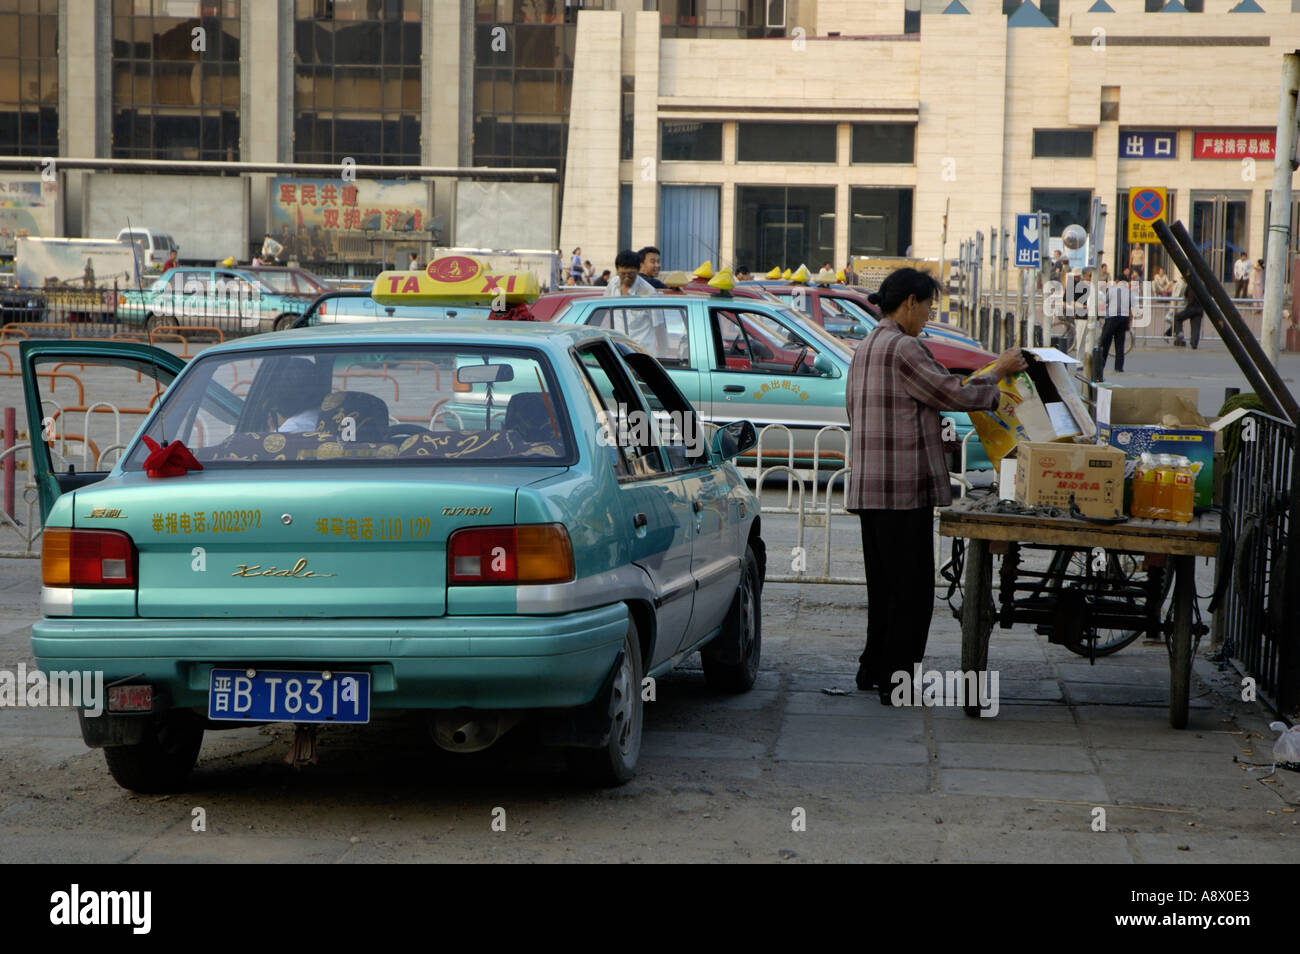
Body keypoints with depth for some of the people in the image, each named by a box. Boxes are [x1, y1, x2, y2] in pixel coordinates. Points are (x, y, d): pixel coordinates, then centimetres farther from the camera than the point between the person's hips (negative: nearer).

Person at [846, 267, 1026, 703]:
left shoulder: (865, 348, 16)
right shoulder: (903, 348, -15)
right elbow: (956, 395, -13)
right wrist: (998, 372, 3)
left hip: (868, 487, 10)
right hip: (904, 487, -10)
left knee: (884, 581, 17)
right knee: (913, 585, -4)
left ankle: (874, 669, 23)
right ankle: (897, 679, -1)